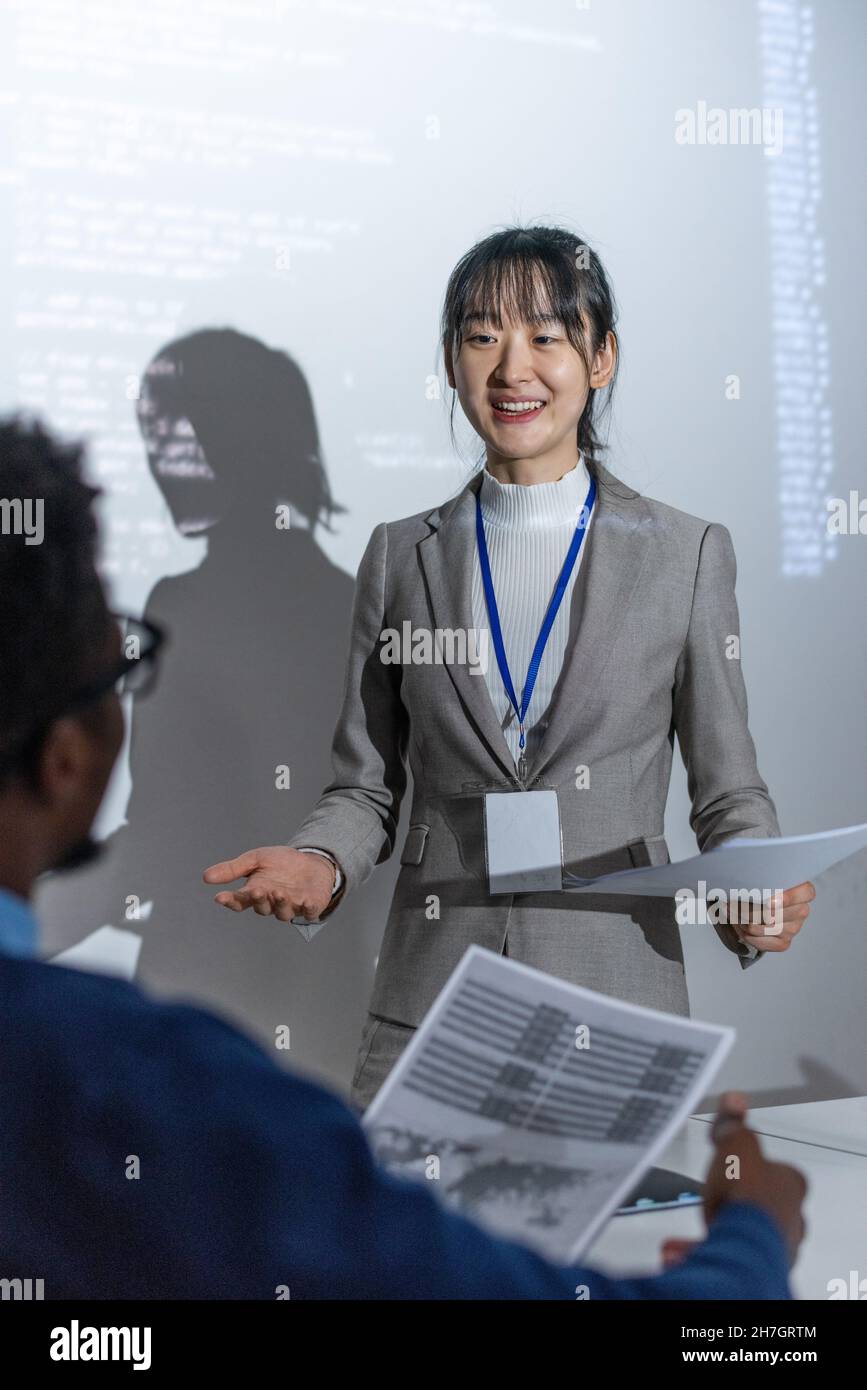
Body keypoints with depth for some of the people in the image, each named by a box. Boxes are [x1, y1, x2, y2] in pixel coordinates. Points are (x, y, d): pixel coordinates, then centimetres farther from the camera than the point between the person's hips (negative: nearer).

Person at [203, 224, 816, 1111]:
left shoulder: (688, 555, 2)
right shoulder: (401, 556, 7)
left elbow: (728, 792, 5)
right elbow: (366, 784, 10)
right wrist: (318, 864, -11)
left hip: (615, 1000, -1)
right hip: (428, 999, 1)